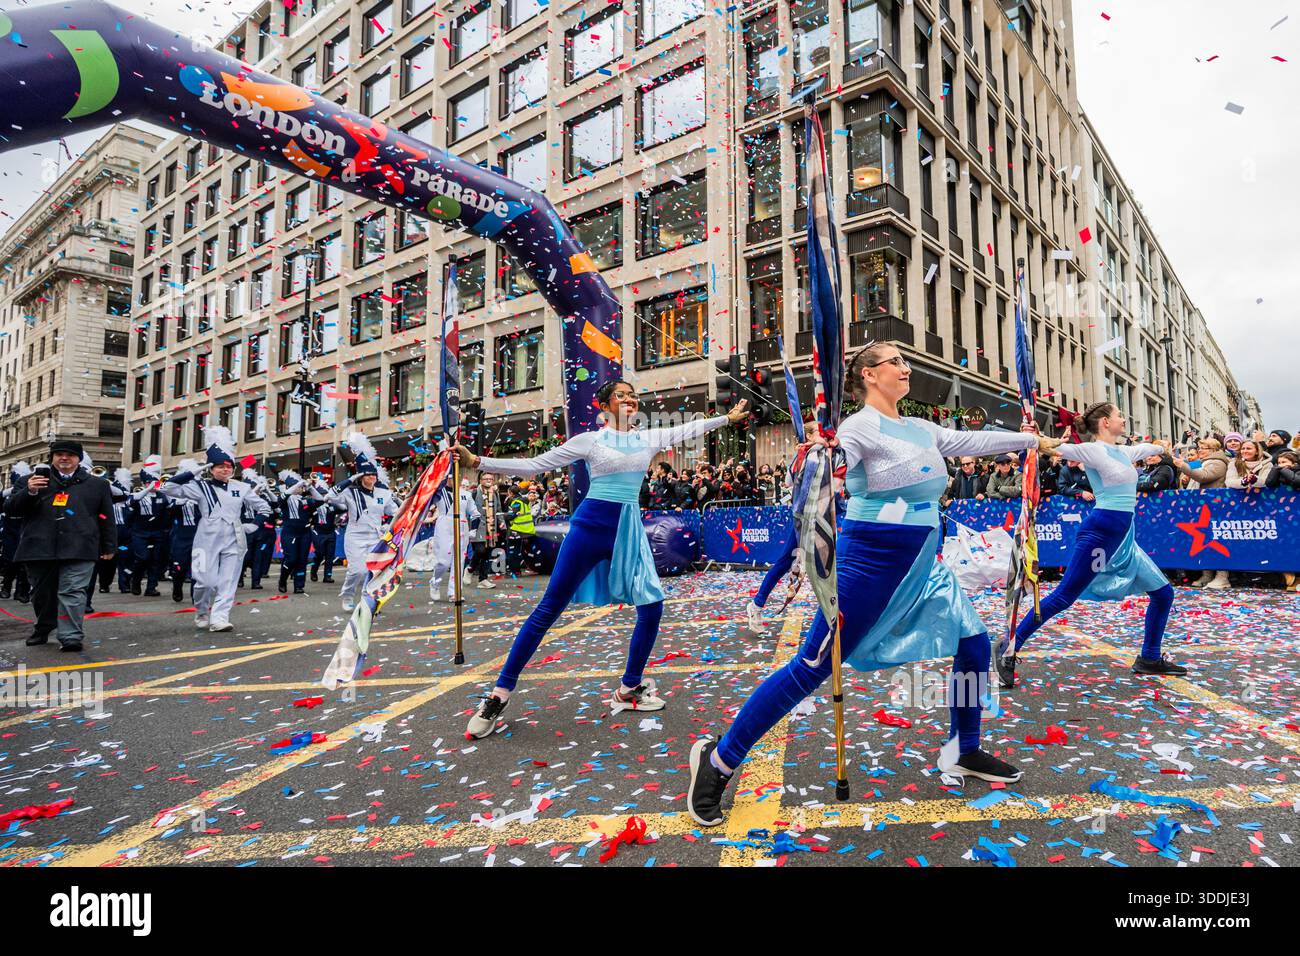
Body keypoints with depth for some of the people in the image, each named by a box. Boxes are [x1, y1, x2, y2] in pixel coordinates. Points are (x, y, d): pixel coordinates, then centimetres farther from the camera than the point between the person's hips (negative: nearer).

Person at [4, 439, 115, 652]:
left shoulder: (97, 484, 11)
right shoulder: (35, 480, 13)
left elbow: (107, 518, 12)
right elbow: (10, 509, 9)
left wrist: (109, 547, 8)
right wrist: (29, 491, -10)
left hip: (79, 549, -2)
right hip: (39, 547, 3)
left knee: (72, 592, -9)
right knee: (42, 592, 13)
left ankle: (71, 637, -9)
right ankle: (43, 630, 33)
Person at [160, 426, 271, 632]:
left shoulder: (242, 488, 7)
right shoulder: (201, 486, 0)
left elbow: (264, 507, 16)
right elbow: (168, 489, -9)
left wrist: (254, 525, 4)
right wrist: (191, 472, -13)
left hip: (234, 542, 2)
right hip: (208, 541, -2)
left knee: (228, 582, -2)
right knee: (206, 581, -1)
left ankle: (219, 618, 0)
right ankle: (201, 614, 24)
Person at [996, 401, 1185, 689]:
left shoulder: (1123, 452, 16)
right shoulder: (1093, 450, -9)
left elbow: (1146, 448, 37)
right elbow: (1059, 448, -22)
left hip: (1124, 538, 9)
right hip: (1100, 532, -9)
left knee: (1164, 592, 12)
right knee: (1063, 596, -11)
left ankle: (1149, 659, 23)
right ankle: (1009, 647, -6)